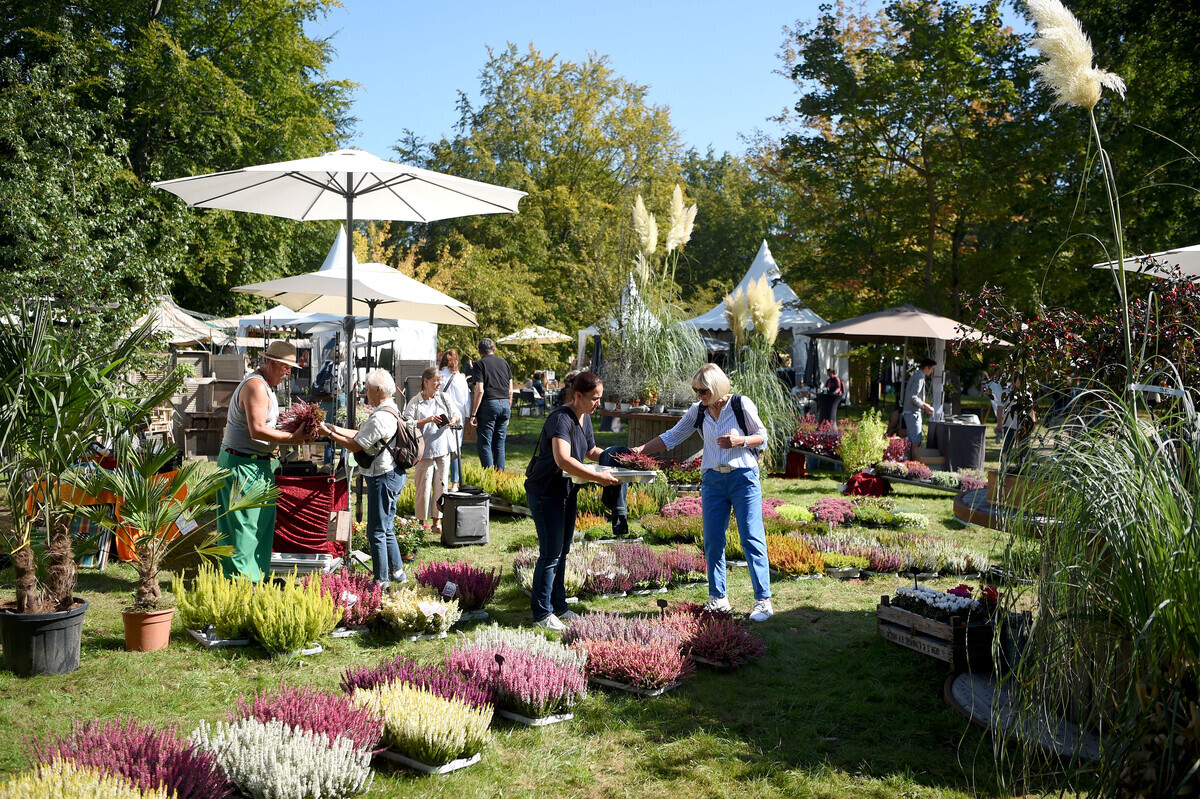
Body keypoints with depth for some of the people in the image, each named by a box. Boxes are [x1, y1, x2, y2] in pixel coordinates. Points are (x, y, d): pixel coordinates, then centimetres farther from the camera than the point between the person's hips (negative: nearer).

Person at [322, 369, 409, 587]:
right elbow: (361, 435, 15)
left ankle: (381, 579, 6)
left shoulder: (379, 417, -22)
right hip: (394, 474, 10)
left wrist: (329, 434, -7)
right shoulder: (392, 411, 11)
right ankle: (397, 572, 27)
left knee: (376, 531, -1)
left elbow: (356, 445, -17)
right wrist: (336, 428, 11)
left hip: (383, 478, -10)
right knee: (386, 528, 20)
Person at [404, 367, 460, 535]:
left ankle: (437, 521, 15)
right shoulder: (415, 403, -4)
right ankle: (422, 522, 10)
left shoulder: (442, 398, 9)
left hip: (443, 451, 4)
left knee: (441, 487, 6)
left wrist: (453, 419, -11)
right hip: (424, 451, -4)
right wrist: (427, 420, -21)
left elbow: (457, 415, 11)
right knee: (424, 488, -2)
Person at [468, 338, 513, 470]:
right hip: (505, 404, 5)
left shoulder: (480, 364, -2)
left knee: (484, 444, -1)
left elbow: (480, 391, -10)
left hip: (489, 404, -5)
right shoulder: (504, 363, 14)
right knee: (499, 444, 11)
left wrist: (473, 414, -9)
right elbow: (510, 390, 13)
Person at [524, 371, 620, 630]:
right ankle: (542, 613, 6)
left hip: (567, 492, 9)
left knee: (562, 551, 16)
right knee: (550, 554, -5)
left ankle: (558, 606, 27)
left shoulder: (585, 418, 5)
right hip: (545, 492, -9)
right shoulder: (561, 419, -24)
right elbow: (563, 460, -39)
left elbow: (591, 451, 21)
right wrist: (598, 477, -38)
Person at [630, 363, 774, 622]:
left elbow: (762, 436, 0)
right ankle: (718, 598, 16)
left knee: (752, 538, -7)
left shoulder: (741, 405, -6)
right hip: (712, 480, 4)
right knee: (712, 541, 4)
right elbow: (672, 437, 11)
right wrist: (641, 450, 3)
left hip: (744, 477, -4)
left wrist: (739, 441, -19)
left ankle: (763, 600, -4)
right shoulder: (698, 411, 6)